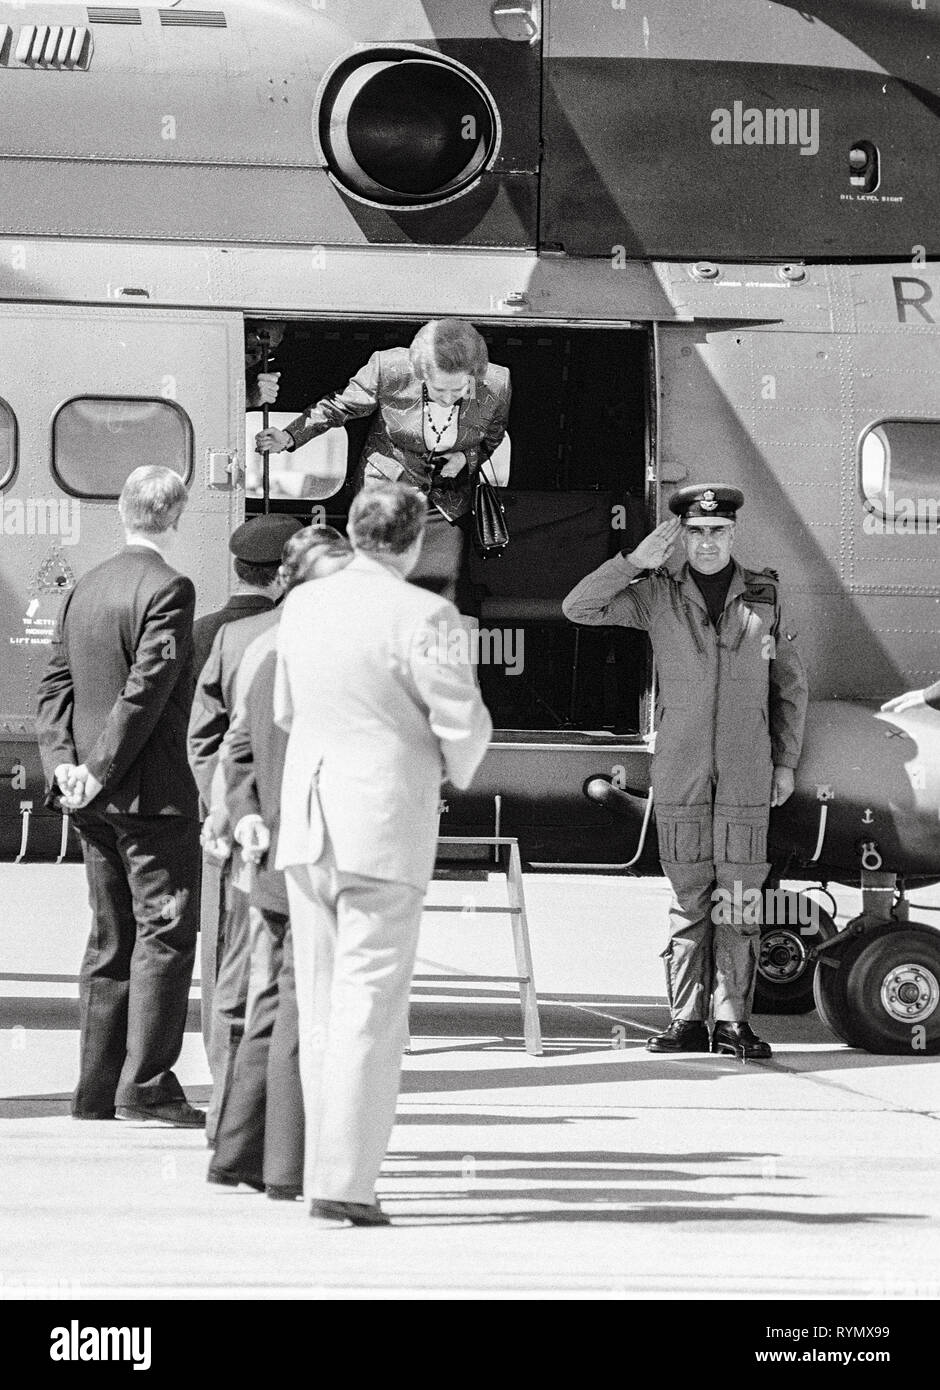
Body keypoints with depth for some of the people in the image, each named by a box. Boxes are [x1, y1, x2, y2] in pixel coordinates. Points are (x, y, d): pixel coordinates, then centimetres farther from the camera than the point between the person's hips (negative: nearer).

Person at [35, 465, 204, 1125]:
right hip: (155, 794, -8)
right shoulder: (169, 588, -13)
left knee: (111, 939, 13)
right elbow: (147, 688, -19)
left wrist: (62, 762, 0)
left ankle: (98, 1089, 14)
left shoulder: (85, 588, 12)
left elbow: (56, 682, 8)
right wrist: (102, 770, -15)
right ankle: (146, 1086, -8)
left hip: (97, 799, 8)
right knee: (165, 931, -4)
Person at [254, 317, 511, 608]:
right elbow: (338, 407, -3)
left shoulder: (496, 385, -20)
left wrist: (465, 458, -16)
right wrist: (288, 437, -12)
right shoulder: (387, 370, -24)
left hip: (448, 506, 1)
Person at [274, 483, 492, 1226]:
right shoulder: (422, 616, -13)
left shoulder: (303, 604, 5)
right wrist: (457, 771, 9)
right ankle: (343, 1182, -6)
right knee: (369, 1005, -3)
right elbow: (464, 724, -12)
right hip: (385, 823, -6)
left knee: (319, 1001, 13)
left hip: (306, 820, 6)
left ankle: (326, 1165, 16)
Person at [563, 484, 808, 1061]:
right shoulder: (658, 594, 6)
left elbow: (790, 684, 15)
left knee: (739, 895, -3)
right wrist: (637, 561, -11)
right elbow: (579, 607, -2)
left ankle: (734, 1020, 0)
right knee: (690, 895, 1)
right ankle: (688, 1019, 5)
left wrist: (786, 761, 10)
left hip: (747, 770, 0)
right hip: (680, 769, 0)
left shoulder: (765, 595, 9)